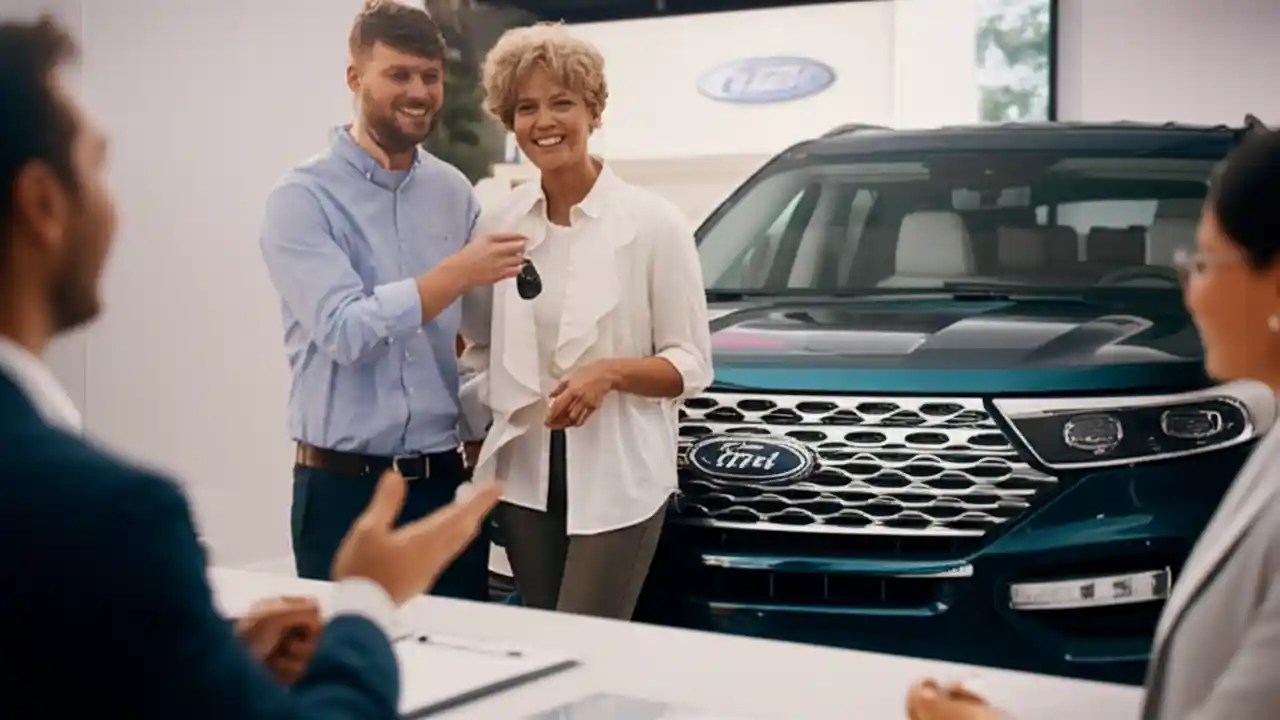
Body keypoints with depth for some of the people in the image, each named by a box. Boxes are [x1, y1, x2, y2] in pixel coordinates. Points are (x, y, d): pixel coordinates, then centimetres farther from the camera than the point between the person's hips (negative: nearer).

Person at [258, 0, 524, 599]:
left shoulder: (454, 193, 9)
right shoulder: (304, 198, -8)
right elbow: (344, 331, -20)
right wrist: (458, 273, -23)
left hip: (445, 482, 5)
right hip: (344, 489, -4)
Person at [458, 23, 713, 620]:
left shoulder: (652, 224, -6)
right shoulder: (498, 225, 5)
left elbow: (691, 364, -5)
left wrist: (611, 372, -21)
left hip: (619, 476, -4)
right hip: (524, 473, 4)